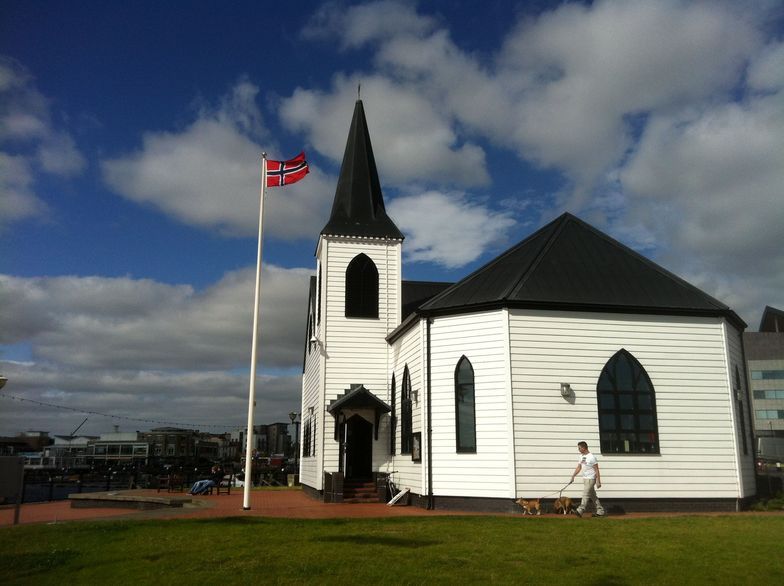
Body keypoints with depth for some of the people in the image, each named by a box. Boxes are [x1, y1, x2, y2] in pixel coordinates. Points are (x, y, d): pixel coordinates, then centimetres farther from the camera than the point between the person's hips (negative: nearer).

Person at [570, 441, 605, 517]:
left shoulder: (591, 457, -14)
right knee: (592, 496, 12)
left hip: (590, 479, -9)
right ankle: (600, 511, 19)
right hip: (585, 479, 9)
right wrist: (573, 477, 10)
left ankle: (580, 511, -16)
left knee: (586, 494, -12)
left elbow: (596, 470, -13)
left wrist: (598, 481, -15)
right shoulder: (581, 456, 11)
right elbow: (578, 468, 16)